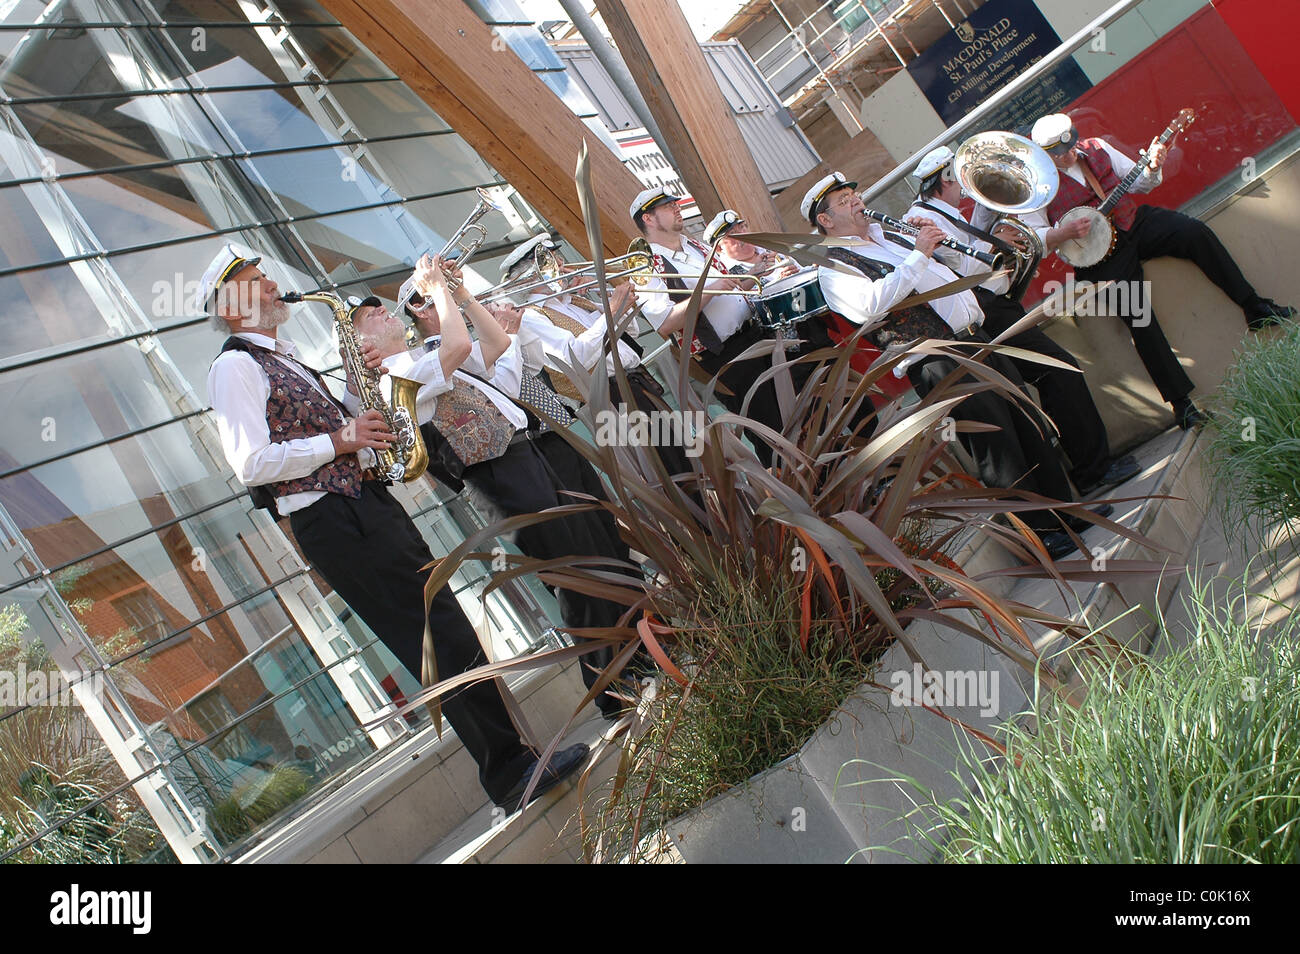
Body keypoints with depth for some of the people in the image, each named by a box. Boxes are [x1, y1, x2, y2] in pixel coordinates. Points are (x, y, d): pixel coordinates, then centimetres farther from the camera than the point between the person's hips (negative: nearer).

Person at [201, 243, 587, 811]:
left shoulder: (284, 359, 24)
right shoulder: (234, 366, -5)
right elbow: (252, 464, -16)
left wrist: (361, 429, 8)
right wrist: (339, 440, -13)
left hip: (367, 504, 9)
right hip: (334, 524, -9)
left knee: (448, 636, 9)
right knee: (444, 642, -9)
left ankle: (509, 763, 17)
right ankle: (513, 774, 0)